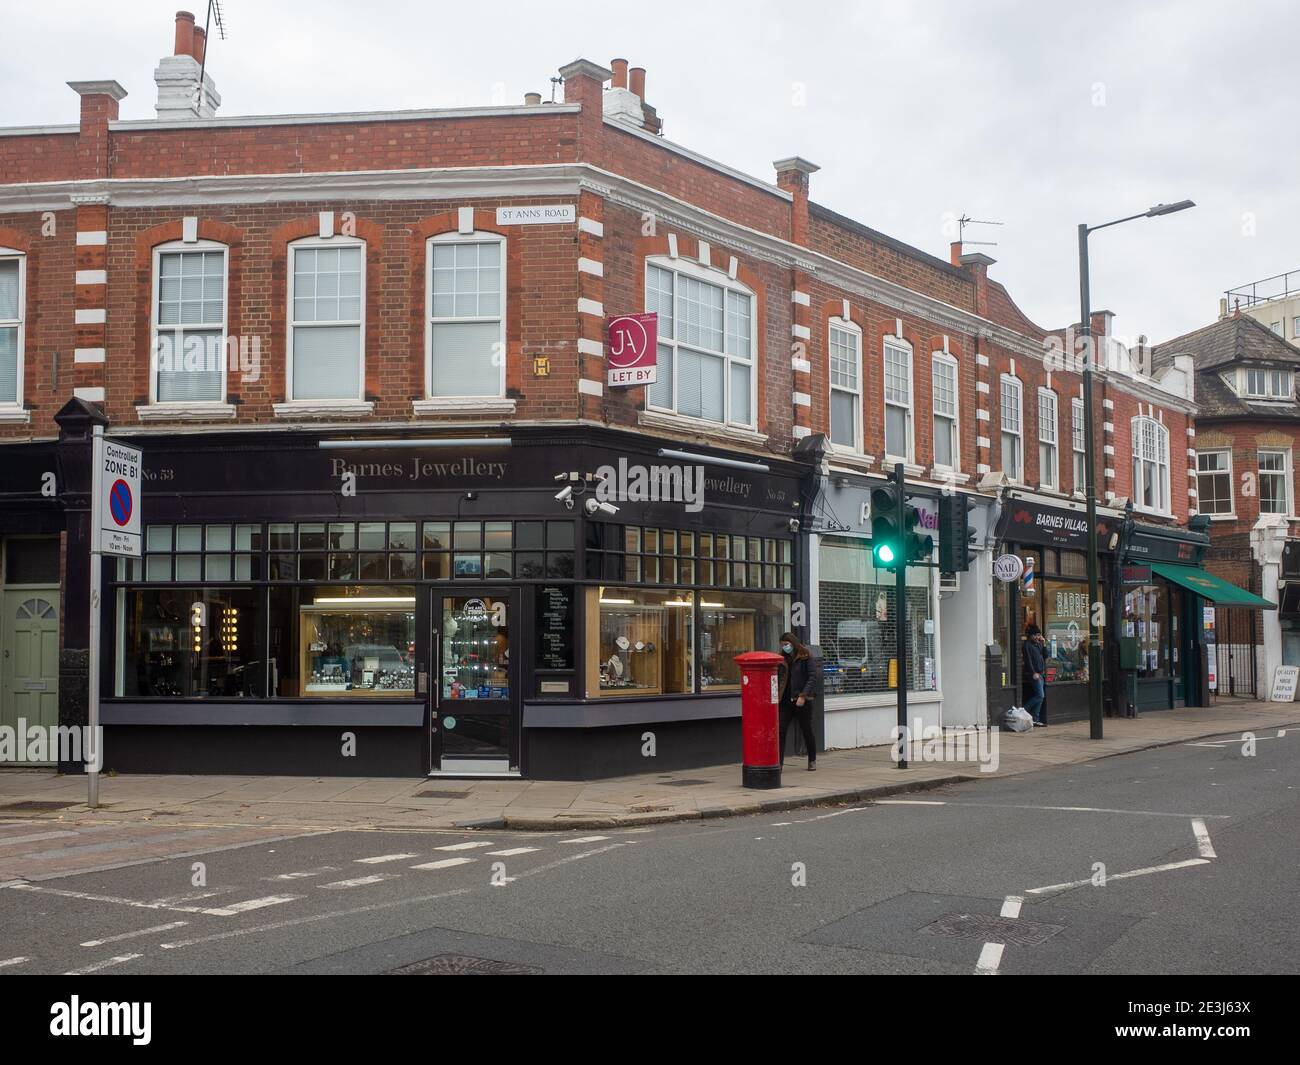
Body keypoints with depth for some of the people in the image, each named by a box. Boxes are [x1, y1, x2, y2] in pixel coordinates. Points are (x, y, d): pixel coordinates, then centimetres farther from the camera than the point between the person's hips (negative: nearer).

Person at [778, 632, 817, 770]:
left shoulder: (806, 656, -4)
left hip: (802, 701, -4)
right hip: (786, 700, 4)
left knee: (807, 730, 9)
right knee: (781, 730, -6)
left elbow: (811, 678, -8)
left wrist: (803, 696, -17)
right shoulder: (783, 658, 9)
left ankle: (812, 761, 25)